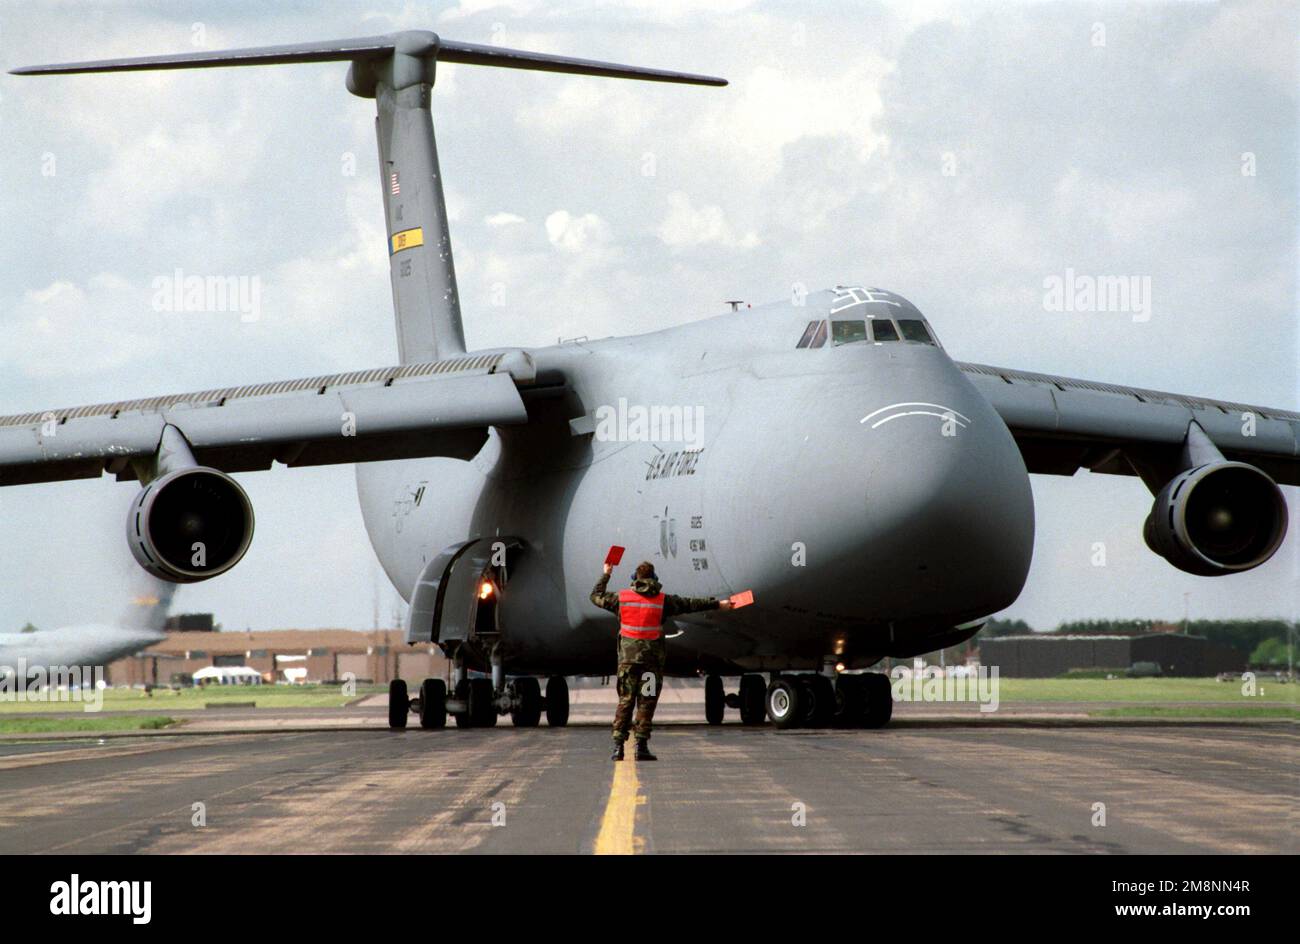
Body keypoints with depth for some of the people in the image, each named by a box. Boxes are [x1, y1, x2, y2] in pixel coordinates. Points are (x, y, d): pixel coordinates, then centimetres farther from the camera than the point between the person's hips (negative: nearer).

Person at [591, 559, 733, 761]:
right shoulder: (663, 600, -1)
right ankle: (641, 746, -3)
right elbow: (691, 604, 5)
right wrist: (718, 604, 14)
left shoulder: (622, 598, 2)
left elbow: (597, 597, 16)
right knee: (646, 702, 2)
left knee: (625, 701, 5)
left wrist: (606, 575, 30)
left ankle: (618, 745, -3)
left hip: (627, 657, 1)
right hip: (652, 658, -1)